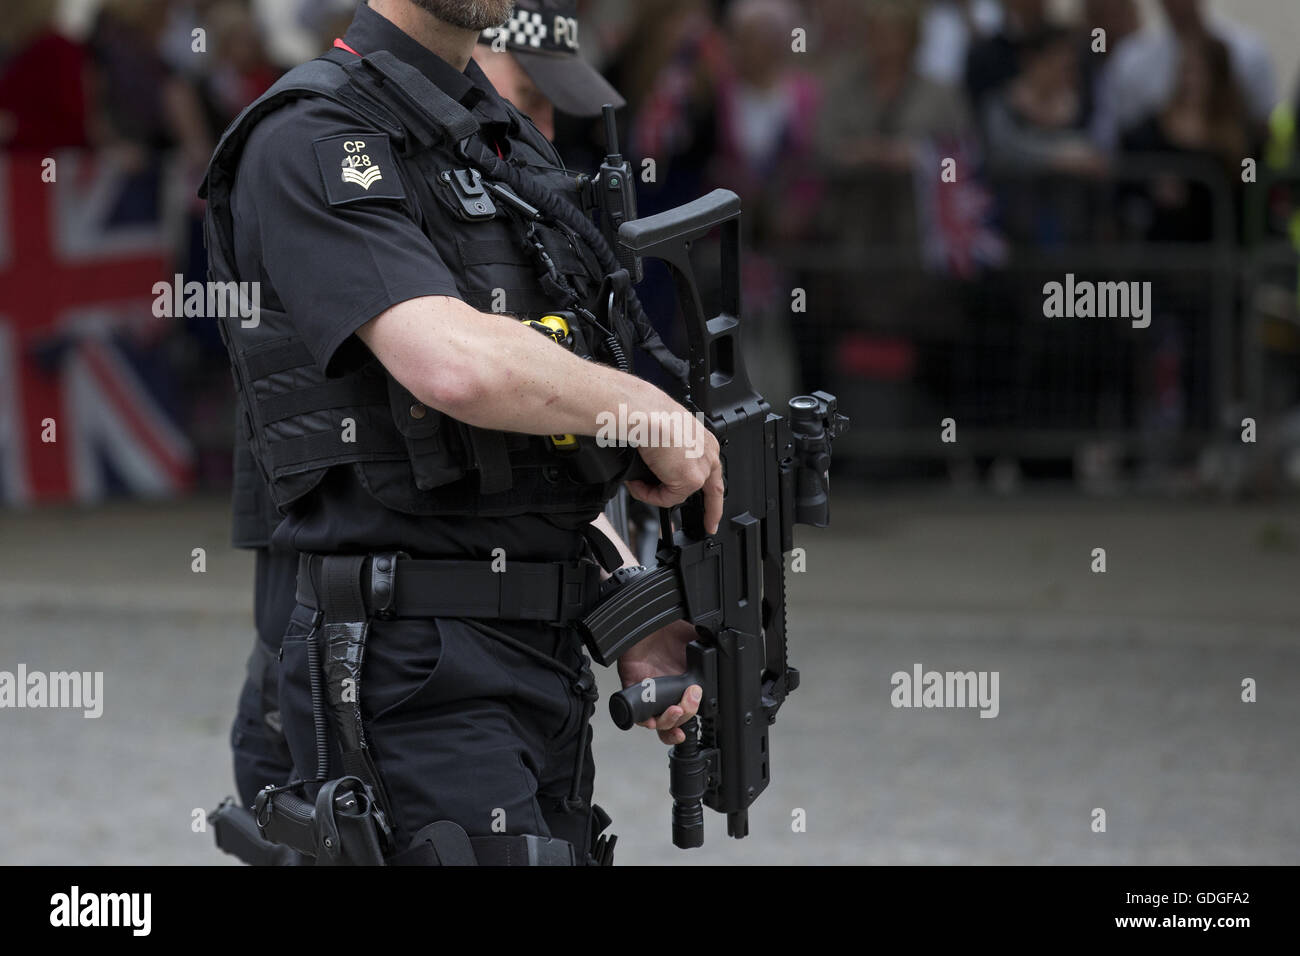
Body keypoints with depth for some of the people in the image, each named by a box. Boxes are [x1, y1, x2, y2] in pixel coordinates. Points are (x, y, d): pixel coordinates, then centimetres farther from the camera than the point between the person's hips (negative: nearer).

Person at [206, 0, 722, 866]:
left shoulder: (512, 141, 18)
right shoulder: (310, 138, -11)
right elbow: (459, 367, -26)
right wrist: (652, 411, -11)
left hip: (547, 664, 9)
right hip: (418, 675, -9)